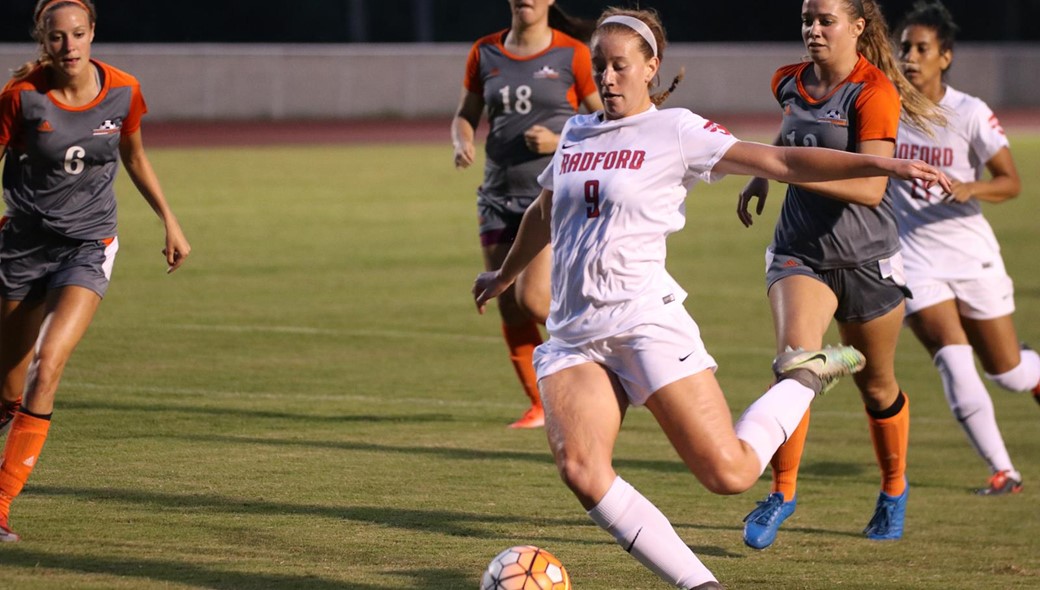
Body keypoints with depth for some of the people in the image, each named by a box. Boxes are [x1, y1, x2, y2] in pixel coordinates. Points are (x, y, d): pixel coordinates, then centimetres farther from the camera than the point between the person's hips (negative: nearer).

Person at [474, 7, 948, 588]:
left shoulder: (675, 132, 0)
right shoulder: (576, 133, 16)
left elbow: (779, 161, -7)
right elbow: (544, 212, 35)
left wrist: (881, 164, -18)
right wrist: (506, 274, 50)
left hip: (645, 318, -5)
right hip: (573, 333, 5)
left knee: (730, 473, -11)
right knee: (580, 470, -21)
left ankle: (804, 378, 19)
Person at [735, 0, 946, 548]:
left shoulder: (874, 93, -16)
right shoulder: (789, 82, 2)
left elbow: (870, 189, -25)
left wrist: (795, 170, -34)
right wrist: (763, 174, 17)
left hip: (867, 260, -3)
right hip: (799, 253, 3)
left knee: (877, 387, 13)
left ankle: (894, 488, 38)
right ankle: (782, 492, -14)